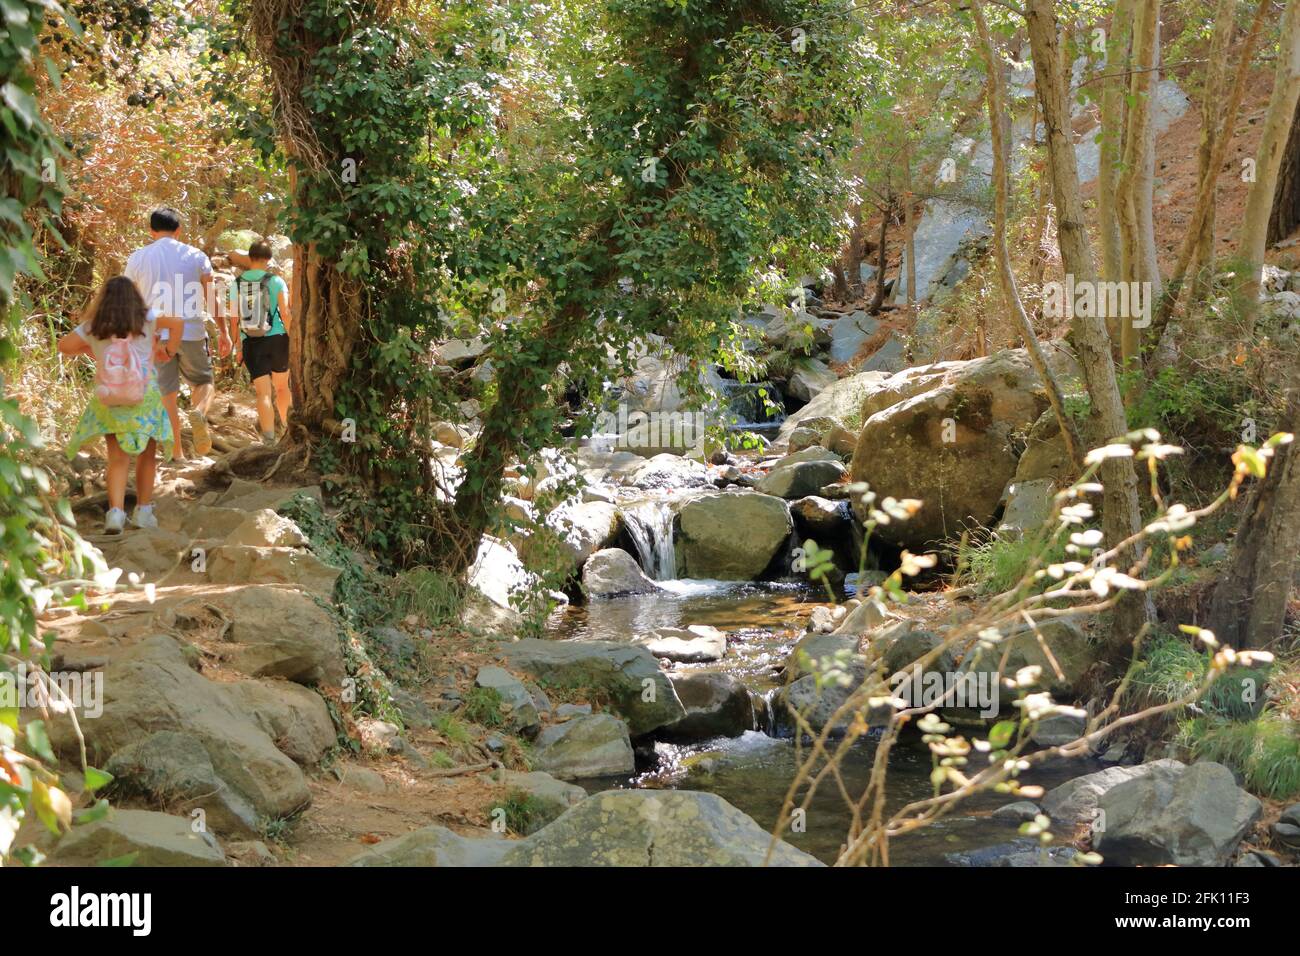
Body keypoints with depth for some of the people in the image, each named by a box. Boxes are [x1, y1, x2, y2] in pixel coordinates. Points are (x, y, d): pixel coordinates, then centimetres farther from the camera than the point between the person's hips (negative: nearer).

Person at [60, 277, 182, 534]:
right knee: (147, 455, 13)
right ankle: (143, 511, 15)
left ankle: (116, 511, -15)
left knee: (117, 459, 2)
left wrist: (89, 350, 16)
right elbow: (177, 322, -12)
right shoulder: (146, 319, -1)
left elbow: (64, 345, 1)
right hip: (144, 395, -1)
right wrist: (168, 349, 1)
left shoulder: (93, 327, 3)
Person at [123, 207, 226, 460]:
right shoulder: (195, 256, 2)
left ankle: (177, 453, 5)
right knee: (203, 382, 15)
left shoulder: (137, 259, 4)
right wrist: (223, 332, 4)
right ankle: (199, 412, -18)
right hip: (191, 333, -1)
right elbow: (212, 297, -1)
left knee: (167, 393, 7)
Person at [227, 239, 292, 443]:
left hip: (251, 342, 1)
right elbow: (285, 314, -7)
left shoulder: (237, 283, 2)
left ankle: (269, 438, -12)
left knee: (263, 392, 0)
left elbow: (234, 319, 3)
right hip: (276, 338, -1)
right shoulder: (276, 281, -5)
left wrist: (238, 347, 11)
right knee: (282, 386, 20)